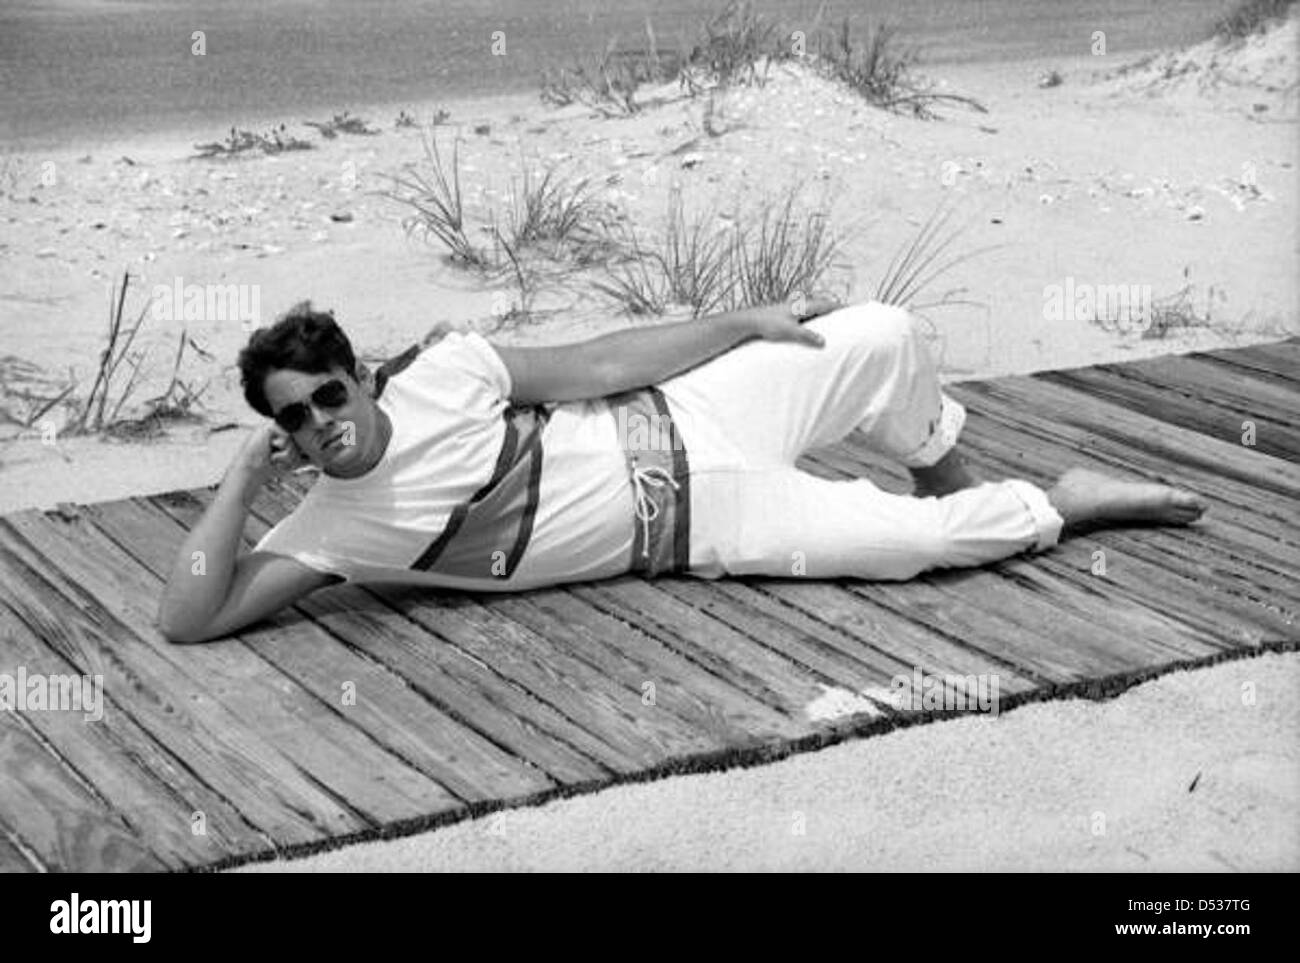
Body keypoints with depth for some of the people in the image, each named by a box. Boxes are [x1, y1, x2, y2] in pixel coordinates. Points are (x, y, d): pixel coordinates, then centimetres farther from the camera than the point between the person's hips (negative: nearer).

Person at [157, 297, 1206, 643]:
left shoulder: (439, 376, -12)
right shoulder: (331, 529, -15)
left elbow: (591, 366, -3)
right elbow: (189, 619, -22)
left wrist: (747, 321, -2)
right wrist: (245, 475, -27)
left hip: (677, 420, 2)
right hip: (689, 528, -2)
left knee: (886, 339, -8)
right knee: (924, 542, -11)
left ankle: (952, 477, 24)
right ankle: (1056, 505, 20)